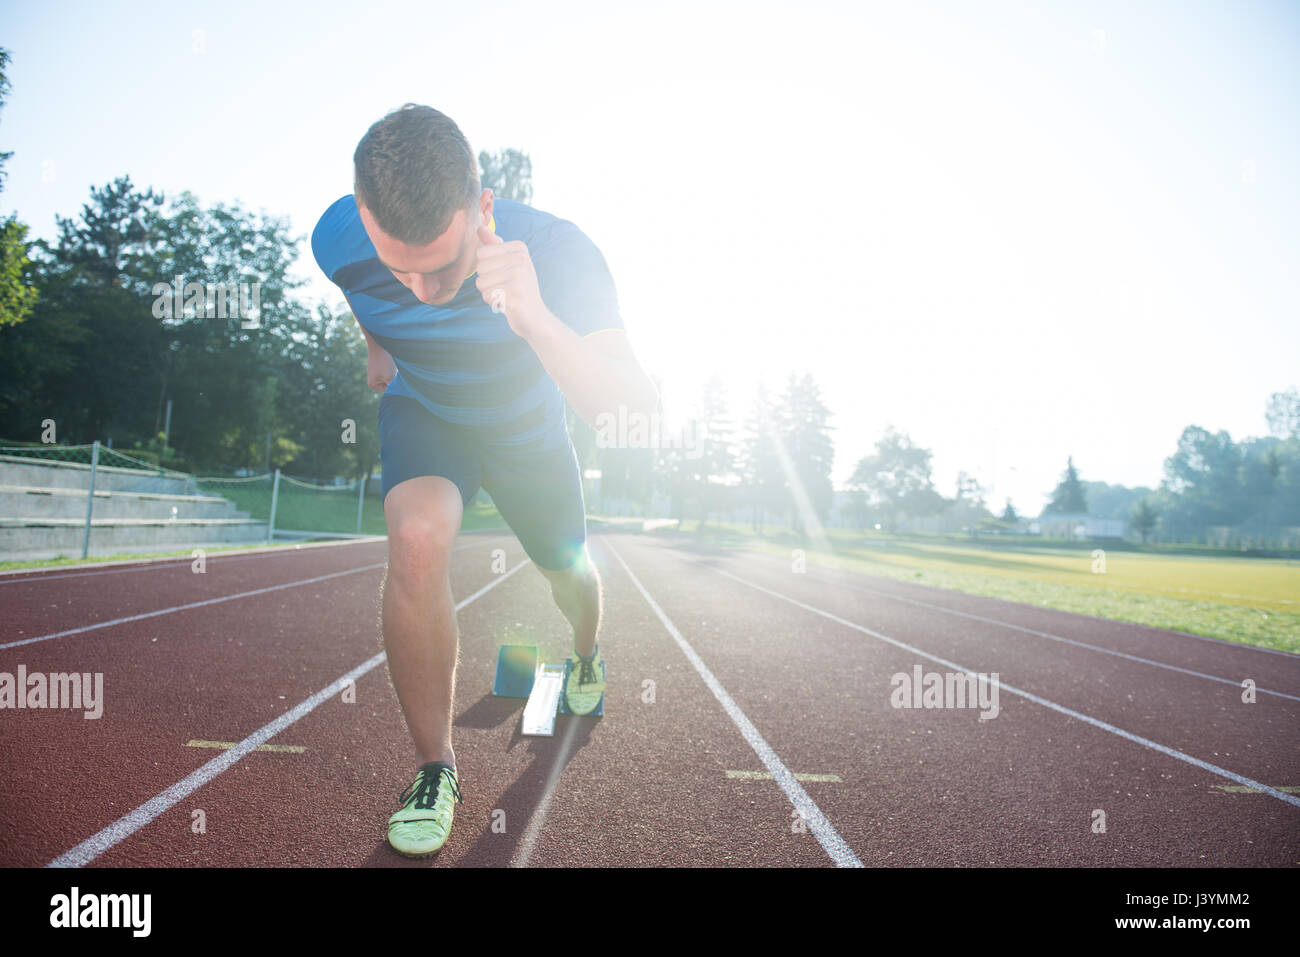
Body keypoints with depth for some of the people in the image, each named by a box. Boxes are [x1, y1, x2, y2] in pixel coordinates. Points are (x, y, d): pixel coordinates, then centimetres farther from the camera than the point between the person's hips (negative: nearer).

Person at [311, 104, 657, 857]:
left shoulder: (556, 251, -38)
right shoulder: (338, 240, -29)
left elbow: (638, 412, -48)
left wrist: (535, 321, -62)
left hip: (531, 433, 0)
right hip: (424, 414, 0)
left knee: (568, 570, 15)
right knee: (418, 541, -29)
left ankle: (587, 654, 56)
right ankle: (436, 770, -9)